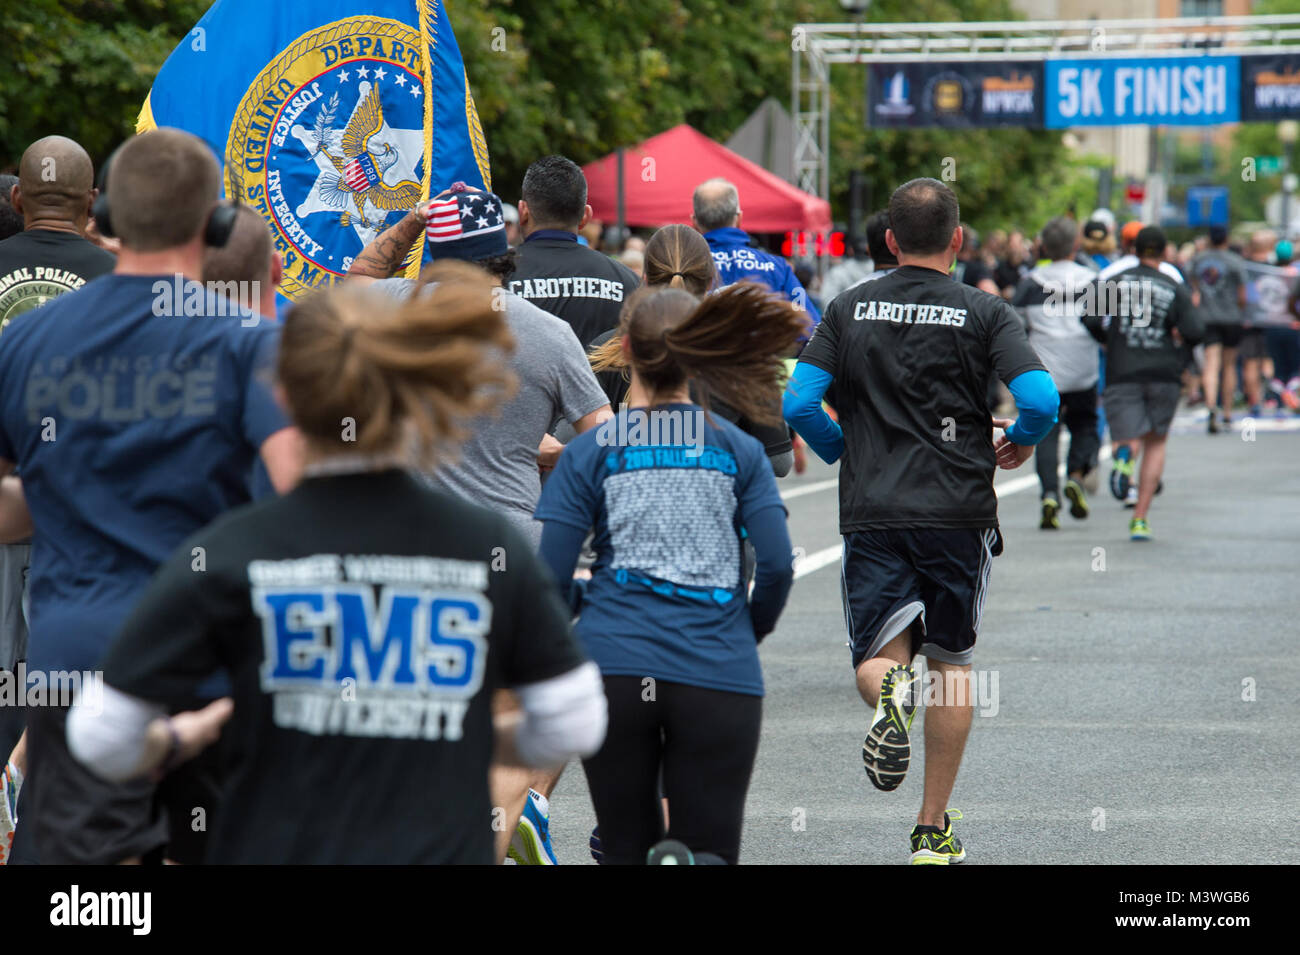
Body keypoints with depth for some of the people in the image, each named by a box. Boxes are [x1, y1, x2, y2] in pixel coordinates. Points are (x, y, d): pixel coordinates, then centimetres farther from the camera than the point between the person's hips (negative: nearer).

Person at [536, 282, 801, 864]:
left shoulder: (589, 453, 2)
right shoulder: (738, 451, 5)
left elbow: (550, 577, -2)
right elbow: (776, 565, -1)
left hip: (612, 666, 0)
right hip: (719, 675, 0)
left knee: (626, 850, 15)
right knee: (710, 849, 4)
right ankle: (689, 869, -31)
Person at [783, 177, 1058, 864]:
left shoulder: (849, 310, 4)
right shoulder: (984, 313, -2)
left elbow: (798, 403, -3)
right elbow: (1041, 400, -14)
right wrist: (1019, 441, 8)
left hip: (872, 511, 0)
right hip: (959, 510, 0)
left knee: (876, 659, 4)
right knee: (950, 662, 14)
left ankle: (890, 693, -34)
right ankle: (933, 830, 15)